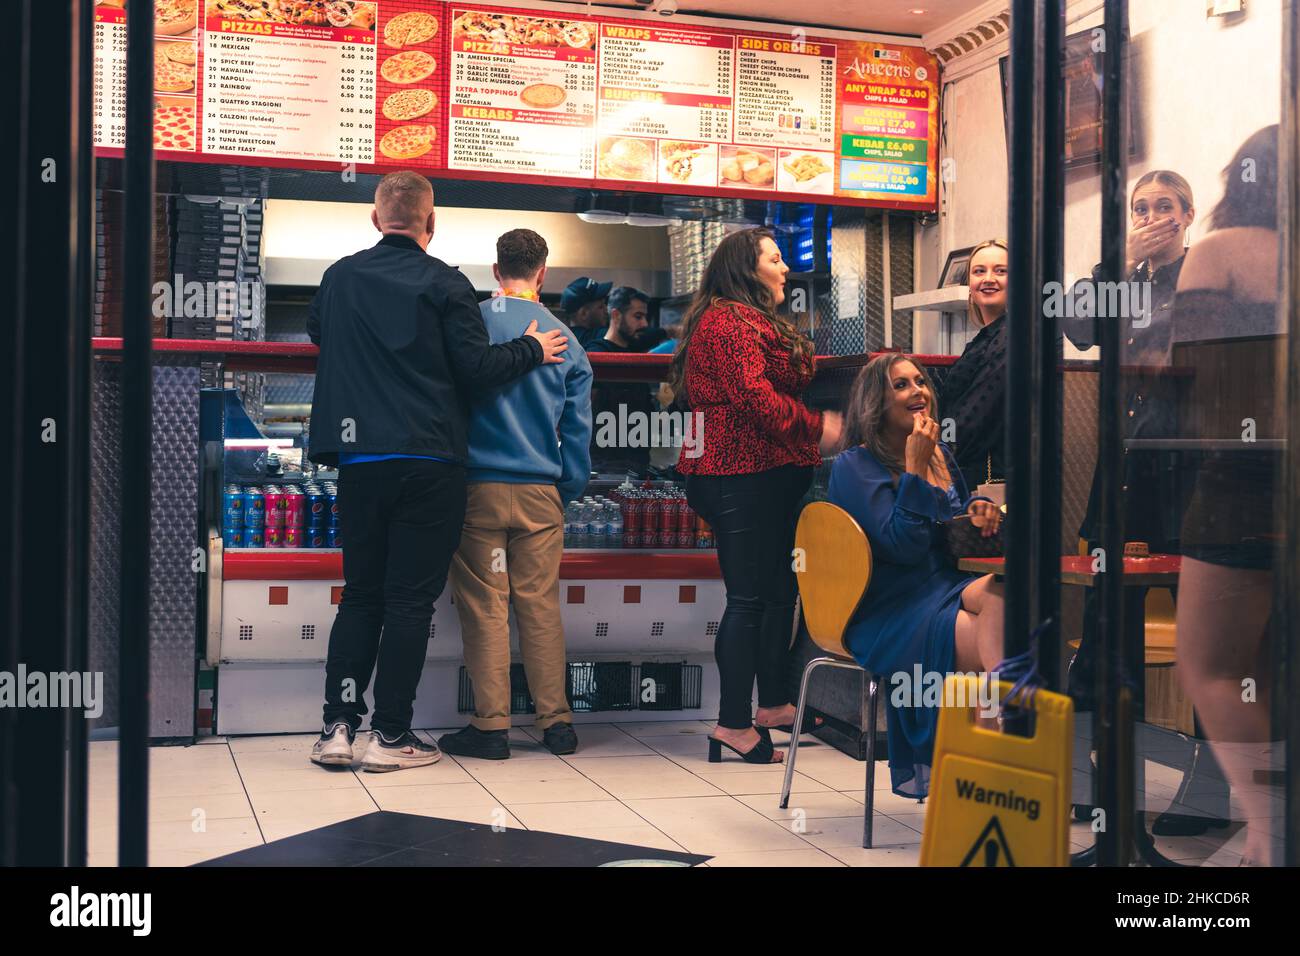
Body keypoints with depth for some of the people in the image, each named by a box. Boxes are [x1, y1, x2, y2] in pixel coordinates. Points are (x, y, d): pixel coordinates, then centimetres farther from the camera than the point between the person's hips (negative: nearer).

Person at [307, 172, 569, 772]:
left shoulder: (340, 277, 7)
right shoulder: (443, 283, -6)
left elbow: (316, 332, 27)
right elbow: (476, 368, -8)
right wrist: (531, 350, 8)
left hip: (359, 459, 4)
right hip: (429, 461, -4)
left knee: (360, 595, 13)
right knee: (410, 599, 2)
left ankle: (338, 726, 9)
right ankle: (389, 734, 3)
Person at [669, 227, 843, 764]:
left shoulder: (757, 322, 25)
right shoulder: (729, 322, -10)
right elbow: (755, 396, -20)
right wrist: (816, 428, -14)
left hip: (766, 474, 11)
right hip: (743, 477, -11)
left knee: (778, 591, 14)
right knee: (749, 598, -9)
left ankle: (773, 702, 24)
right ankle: (734, 724, -5)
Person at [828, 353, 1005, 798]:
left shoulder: (942, 454, 16)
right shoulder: (855, 465, -5)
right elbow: (903, 546, -15)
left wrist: (978, 511, 5)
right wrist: (915, 468, -15)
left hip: (944, 590, 6)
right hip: (887, 616, -6)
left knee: (1000, 592, -31)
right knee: (996, 645, -30)